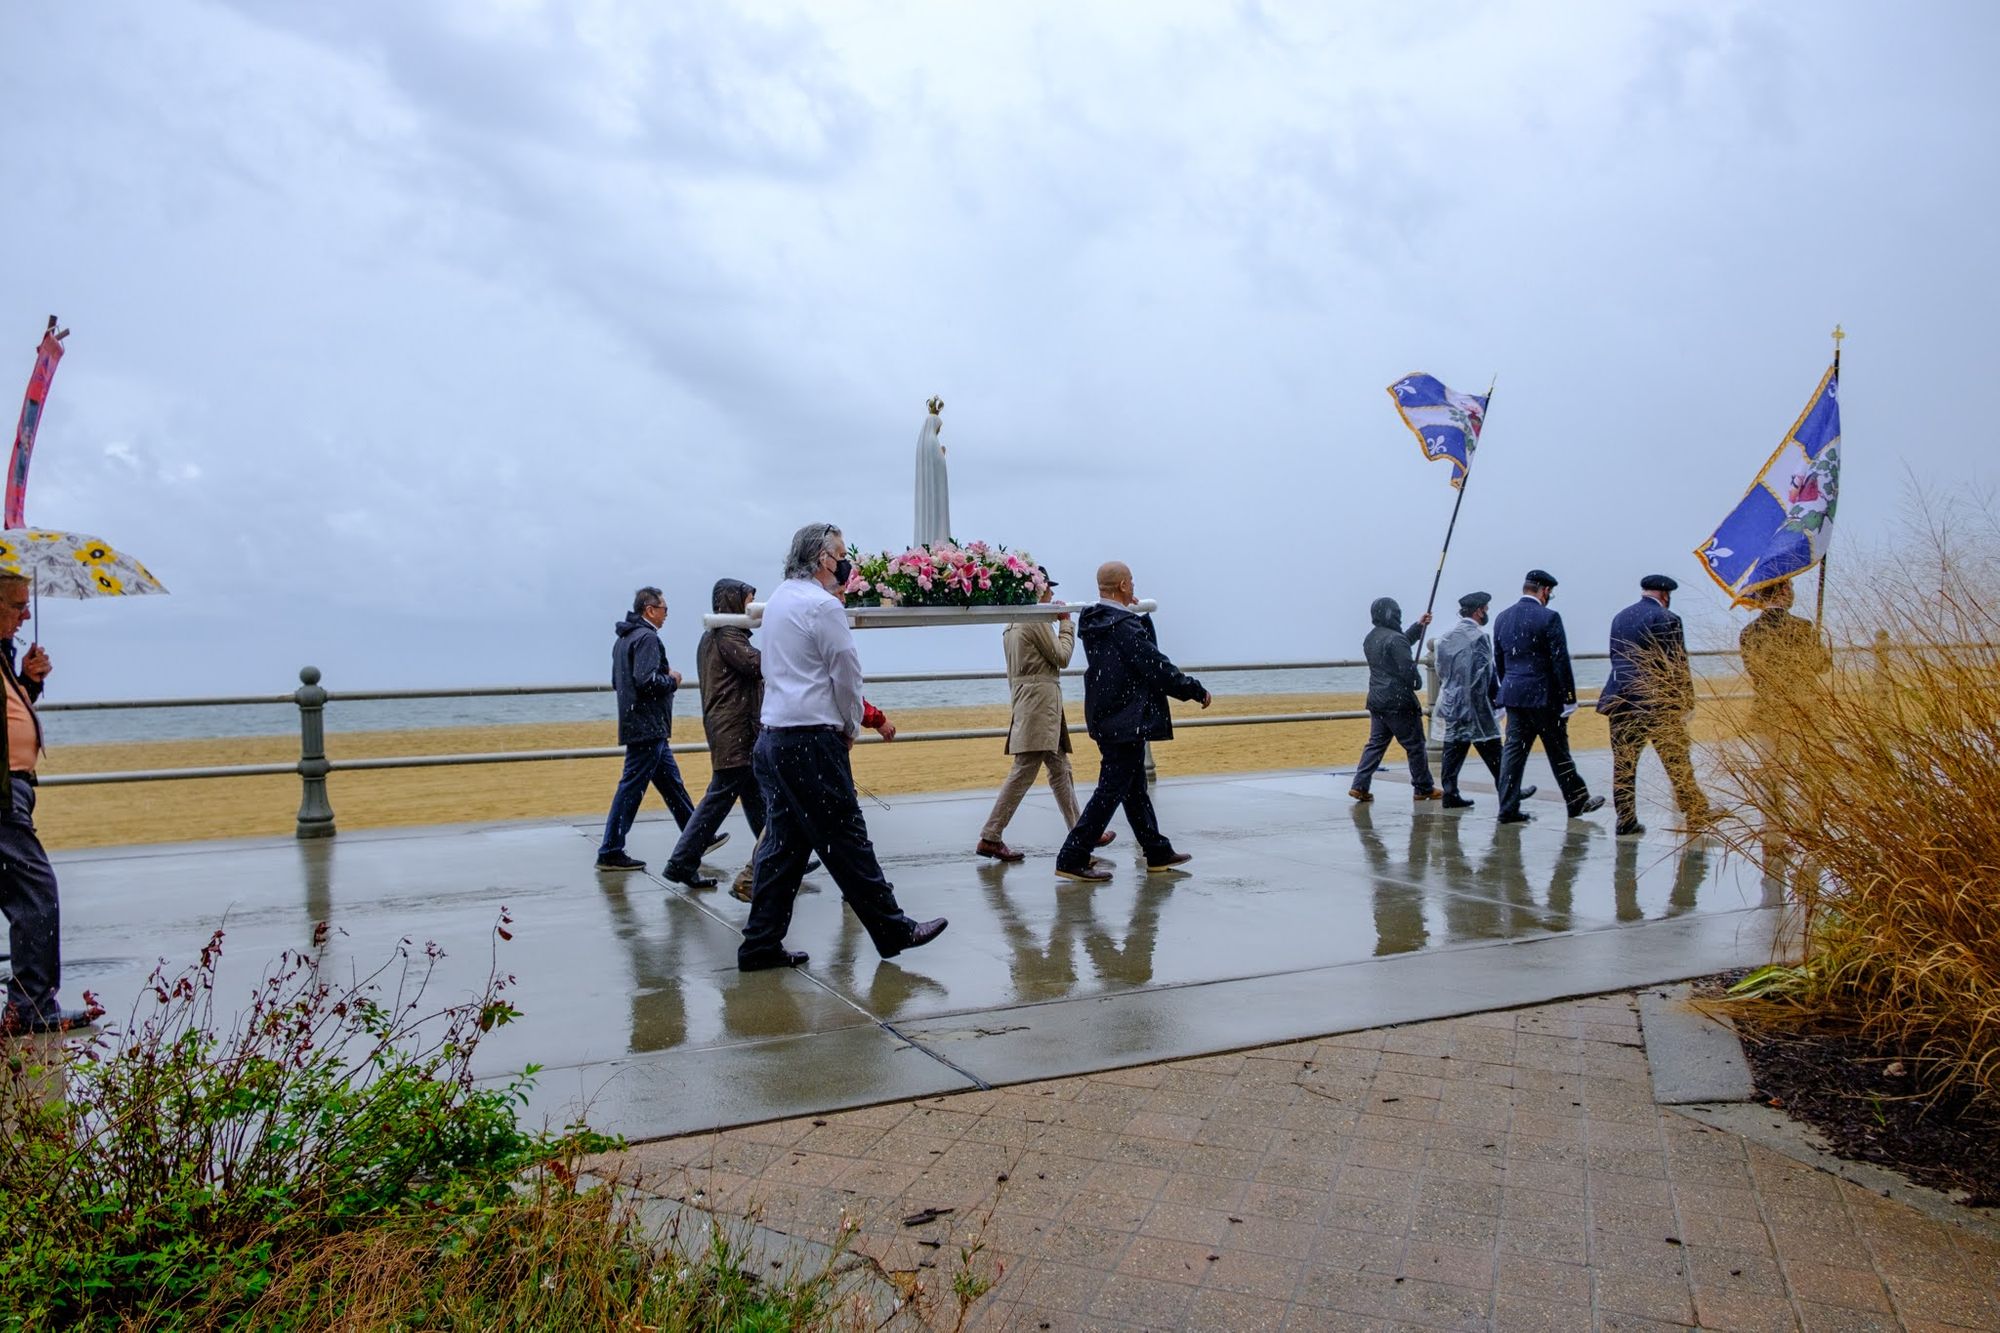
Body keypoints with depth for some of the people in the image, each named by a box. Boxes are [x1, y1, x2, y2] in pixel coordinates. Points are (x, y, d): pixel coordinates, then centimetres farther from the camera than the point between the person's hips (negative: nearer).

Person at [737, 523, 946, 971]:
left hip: (773, 736, 9)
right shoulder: (823, 605, -12)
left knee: (782, 843, 11)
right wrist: (851, 728, 6)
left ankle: (761, 944, 12)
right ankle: (893, 930, 10)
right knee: (846, 841, -1)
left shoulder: (779, 599, 16)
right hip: (811, 741, -9)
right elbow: (847, 676, -9)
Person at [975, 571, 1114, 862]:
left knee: (1060, 769, 14)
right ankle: (990, 837, -8)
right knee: (1023, 773, -9)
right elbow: (1061, 657, -8)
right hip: (1040, 700, -11)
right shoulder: (1036, 619, -14)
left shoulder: (1013, 623, 15)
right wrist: (1066, 623, 1)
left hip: (1027, 701, 11)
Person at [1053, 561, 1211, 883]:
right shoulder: (1125, 627, -20)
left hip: (1105, 719, 10)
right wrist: (1197, 691, -6)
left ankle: (1158, 853, 30)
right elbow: (1157, 669, -18)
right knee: (1111, 790, -4)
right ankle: (1072, 859, -3)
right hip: (1126, 720, -10)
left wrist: (1131, 611, 12)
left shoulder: (1093, 623, 7)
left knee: (1135, 787, 18)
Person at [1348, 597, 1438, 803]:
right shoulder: (1395, 639, -17)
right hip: (1399, 701, -8)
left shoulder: (1370, 639, 12)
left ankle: (1360, 786, 2)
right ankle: (1424, 788, 14)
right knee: (1415, 745, 4)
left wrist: (1418, 626, 32)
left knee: (1376, 743, 11)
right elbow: (1408, 669, -19)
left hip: (1376, 700, 8)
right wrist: (1417, 682, 1)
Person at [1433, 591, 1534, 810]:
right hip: (1474, 705, -7)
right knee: (1490, 748, 2)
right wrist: (1497, 697, -4)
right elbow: (1484, 674, -14)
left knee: (1454, 747, 8)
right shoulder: (1478, 637, -13)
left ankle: (1450, 794, 6)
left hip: (1451, 703, 7)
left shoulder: (1447, 638, 8)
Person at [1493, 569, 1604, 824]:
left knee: (1513, 750, 5)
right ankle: (1577, 802, 20)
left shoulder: (1502, 618, 8)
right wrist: (1569, 699, -7)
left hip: (1512, 695, 5)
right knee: (1558, 751, 7)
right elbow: (1560, 661, -12)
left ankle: (1508, 808, 3)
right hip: (1543, 696, -5)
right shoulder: (1548, 618, -11)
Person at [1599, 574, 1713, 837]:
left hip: (1621, 700, 5)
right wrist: (1686, 701, 0)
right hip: (1657, 703, -5)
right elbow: (1677, 665, -8)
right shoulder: (1667, 619, -7)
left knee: (1623, 764, 5)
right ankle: (1696, 815, 13)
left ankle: (1626, 821, 6)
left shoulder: (1619, 618, 12)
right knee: (1677, 762, 5)